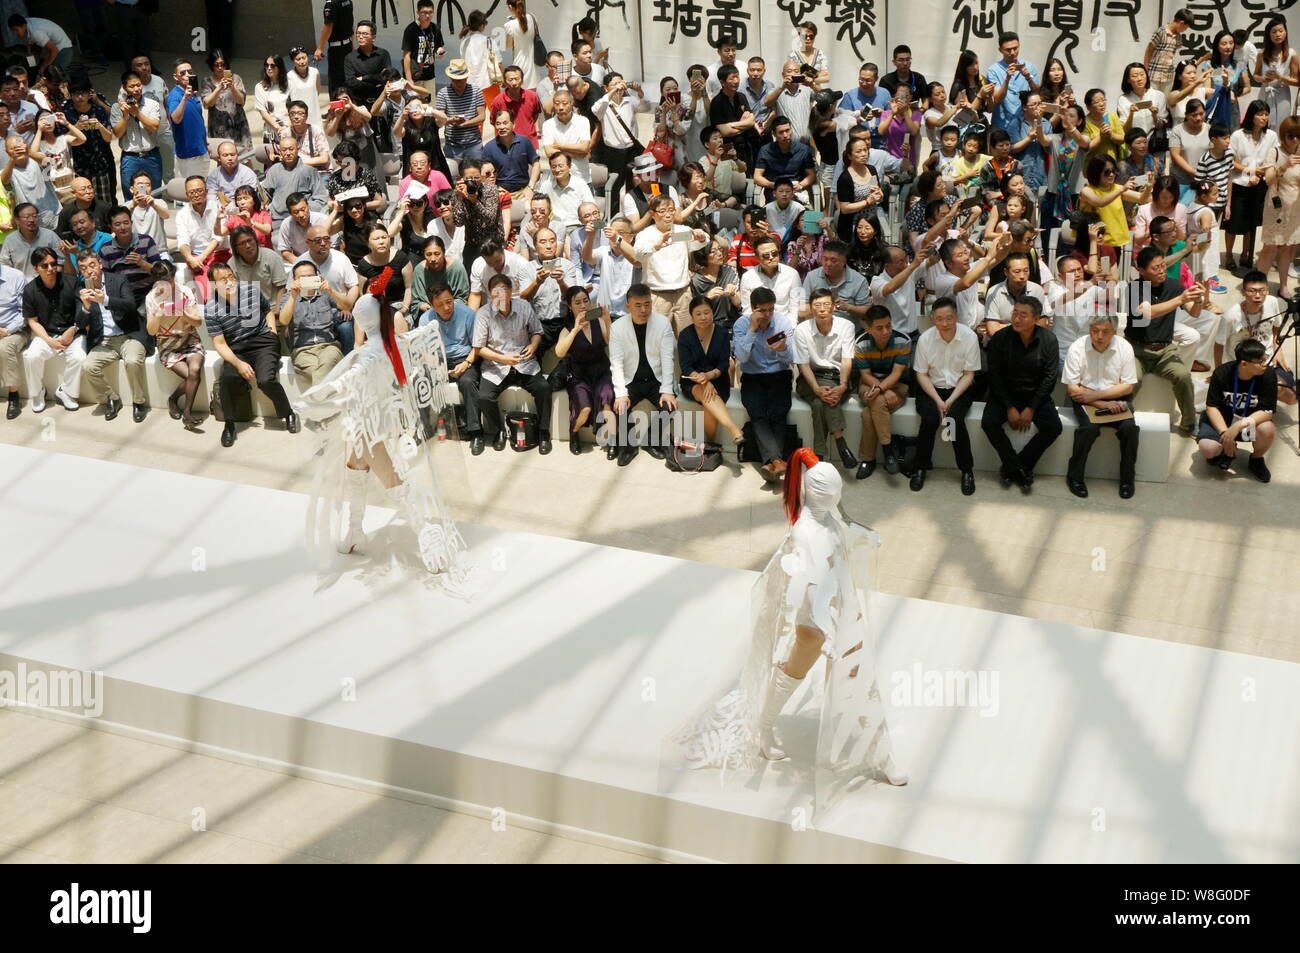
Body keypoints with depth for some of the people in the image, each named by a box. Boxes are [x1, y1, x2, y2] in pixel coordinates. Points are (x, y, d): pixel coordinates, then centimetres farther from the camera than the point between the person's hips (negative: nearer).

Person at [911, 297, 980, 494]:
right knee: (930, 418, -28)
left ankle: (967, 470, -12)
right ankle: (920, 468, -10)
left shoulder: (969, 337, -11)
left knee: (955, 418, -29)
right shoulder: (925, 338, -9)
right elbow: (921, 374, -2)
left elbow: (969, 375, -6)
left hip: (959, 389, -1)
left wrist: (951, 400, -17)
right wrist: (938, 400, -14)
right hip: (931, 388, 1)